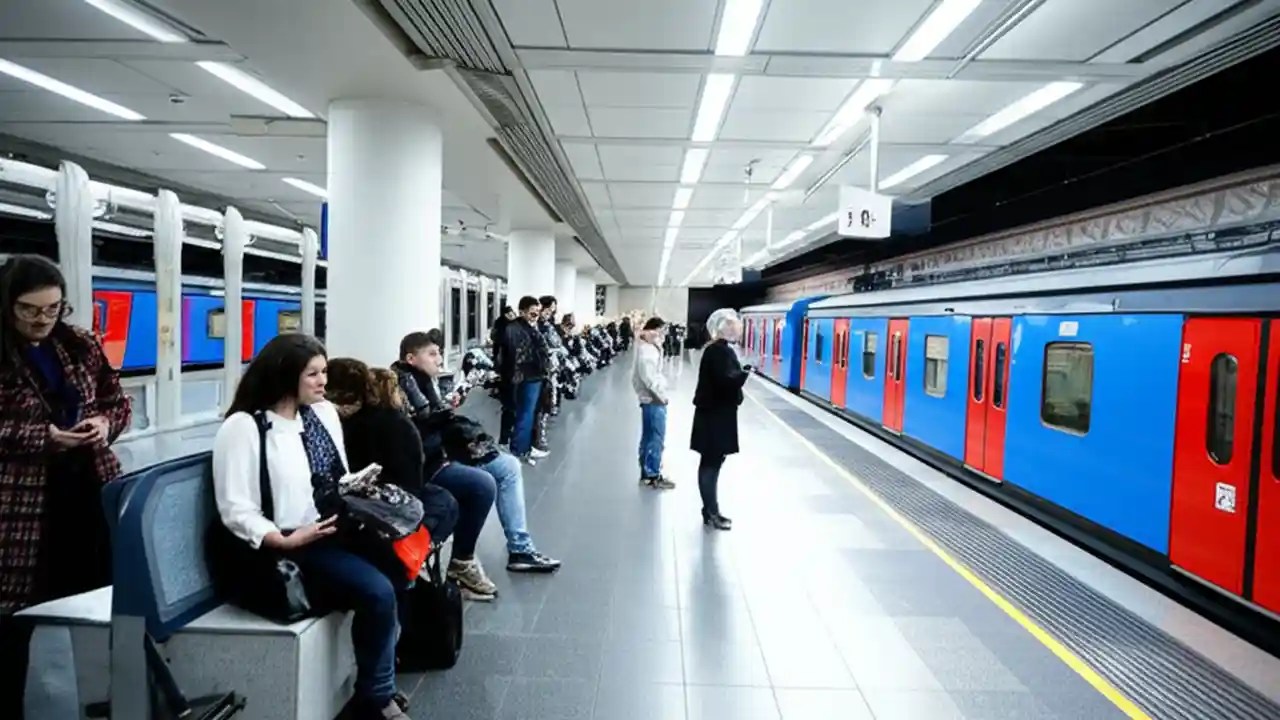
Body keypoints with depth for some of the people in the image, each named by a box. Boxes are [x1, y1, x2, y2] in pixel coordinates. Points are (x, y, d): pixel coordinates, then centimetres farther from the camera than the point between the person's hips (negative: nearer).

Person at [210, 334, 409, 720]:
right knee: (378, 591, -25)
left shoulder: (324, 412, 13)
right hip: (292, 547, -7)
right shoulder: (243, 427, -9)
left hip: (337, 531, 7)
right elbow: (236, 511, -14)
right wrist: (286, 541, -26)